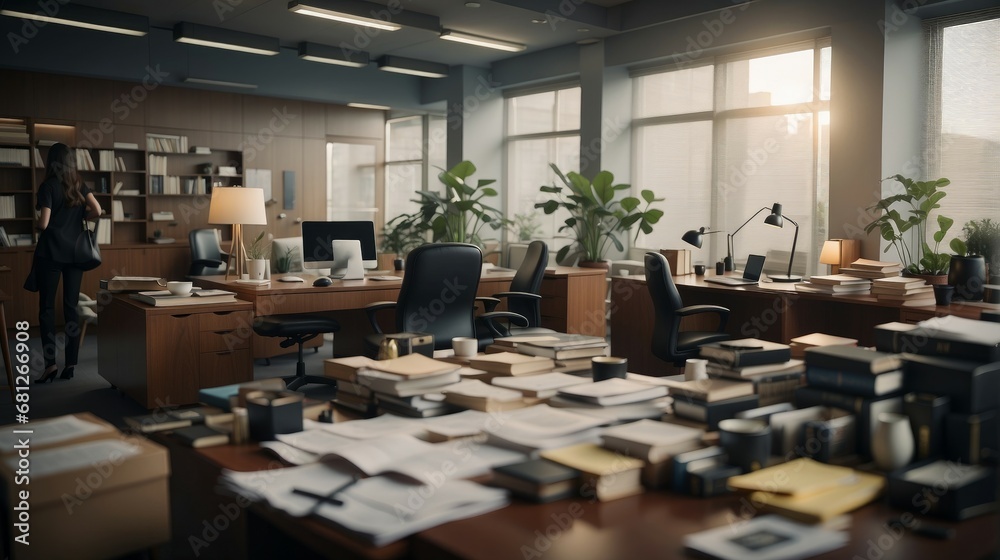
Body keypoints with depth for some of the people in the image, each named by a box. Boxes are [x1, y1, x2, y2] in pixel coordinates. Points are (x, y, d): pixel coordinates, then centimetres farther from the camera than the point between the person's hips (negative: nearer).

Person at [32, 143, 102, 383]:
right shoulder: (79, 185, 6)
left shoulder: (48, 186, -7)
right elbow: (97, 211, -4)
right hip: (75, 251, 4)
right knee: (72, 306, 6)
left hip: (51, 252, -4)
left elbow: (43, 224, -12)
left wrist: (38, 223, 10)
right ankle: (71, 364, 5)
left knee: (47, 307, 0)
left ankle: (50, 364, -6)